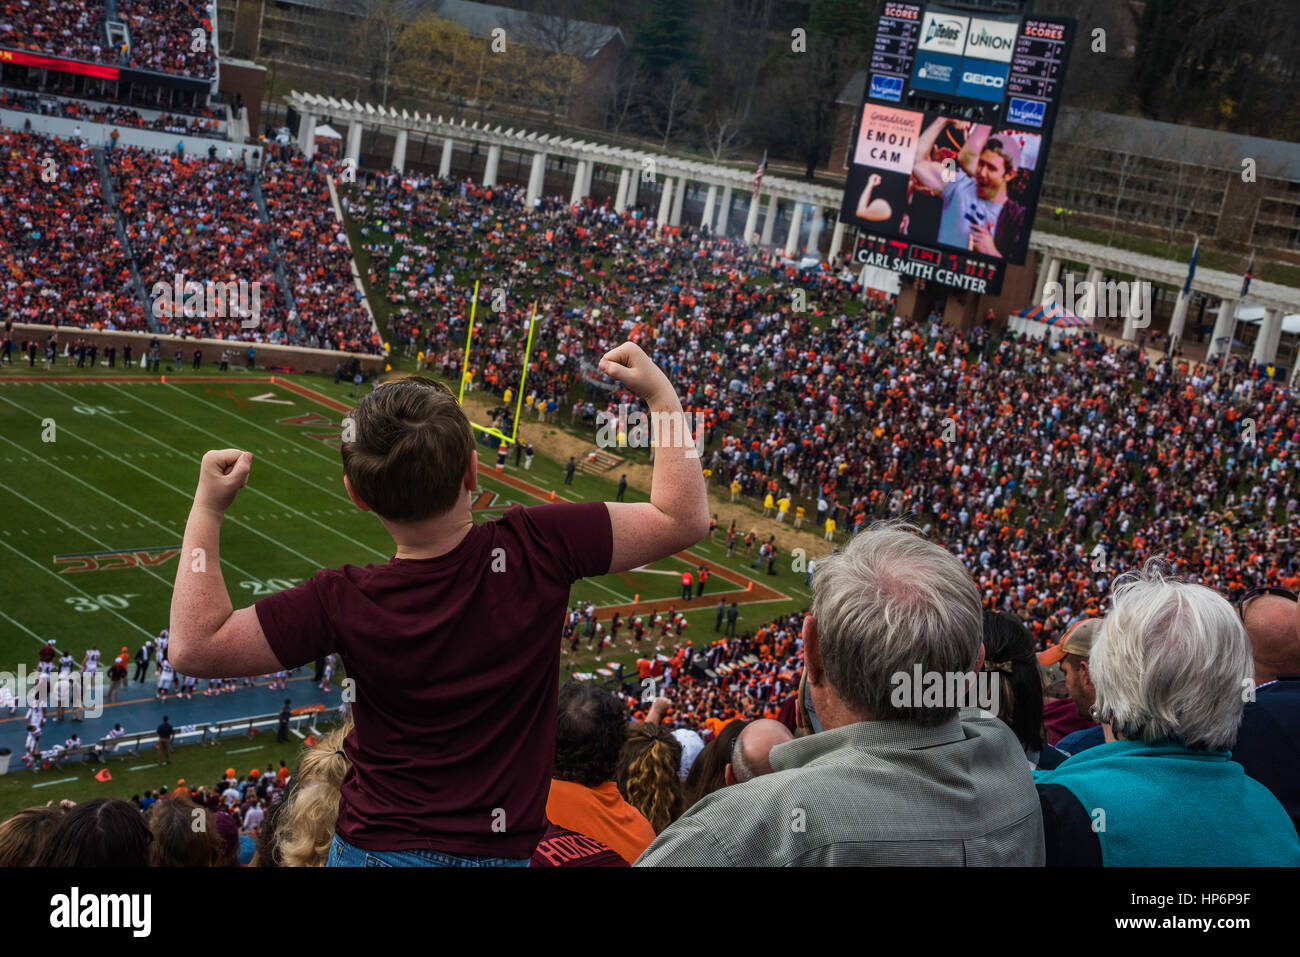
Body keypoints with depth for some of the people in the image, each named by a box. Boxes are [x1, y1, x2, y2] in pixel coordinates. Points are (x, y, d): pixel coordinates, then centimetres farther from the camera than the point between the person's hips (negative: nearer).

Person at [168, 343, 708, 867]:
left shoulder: (345, 607, -20)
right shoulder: (537, 552, -19)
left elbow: (194, 645, -13)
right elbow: (683, 518, -9)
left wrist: (208, 507, -5)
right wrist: (660, 393, 0)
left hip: (376, 848, -1)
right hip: (500, 855, 1)